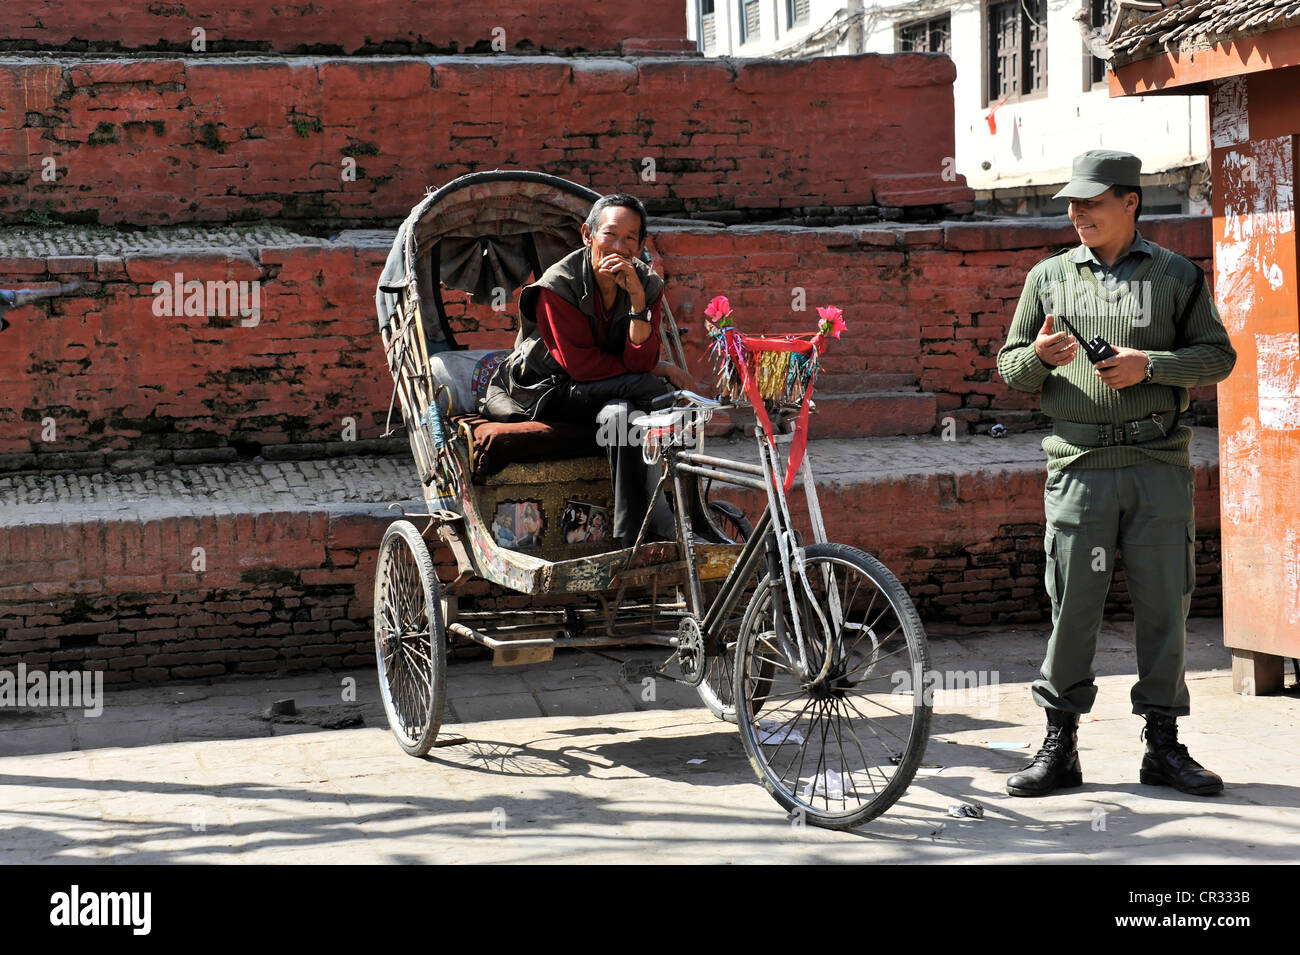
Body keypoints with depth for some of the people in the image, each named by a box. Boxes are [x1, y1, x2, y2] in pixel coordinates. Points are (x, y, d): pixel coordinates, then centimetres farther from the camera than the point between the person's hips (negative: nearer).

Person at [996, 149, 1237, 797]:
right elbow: (1009, 368, 13)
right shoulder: (1049, 276, 12)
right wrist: (1038, 356, -9)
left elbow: (1218, 356, 6)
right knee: (1071, 603, -1)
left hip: (1160, 462, 0)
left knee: (1163, 603, 3)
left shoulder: (1177, 275, 9)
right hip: (1078, 464, 0)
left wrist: (1150, 365, -9)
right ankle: (1060, 746, 8)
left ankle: (1163, 745, 13)